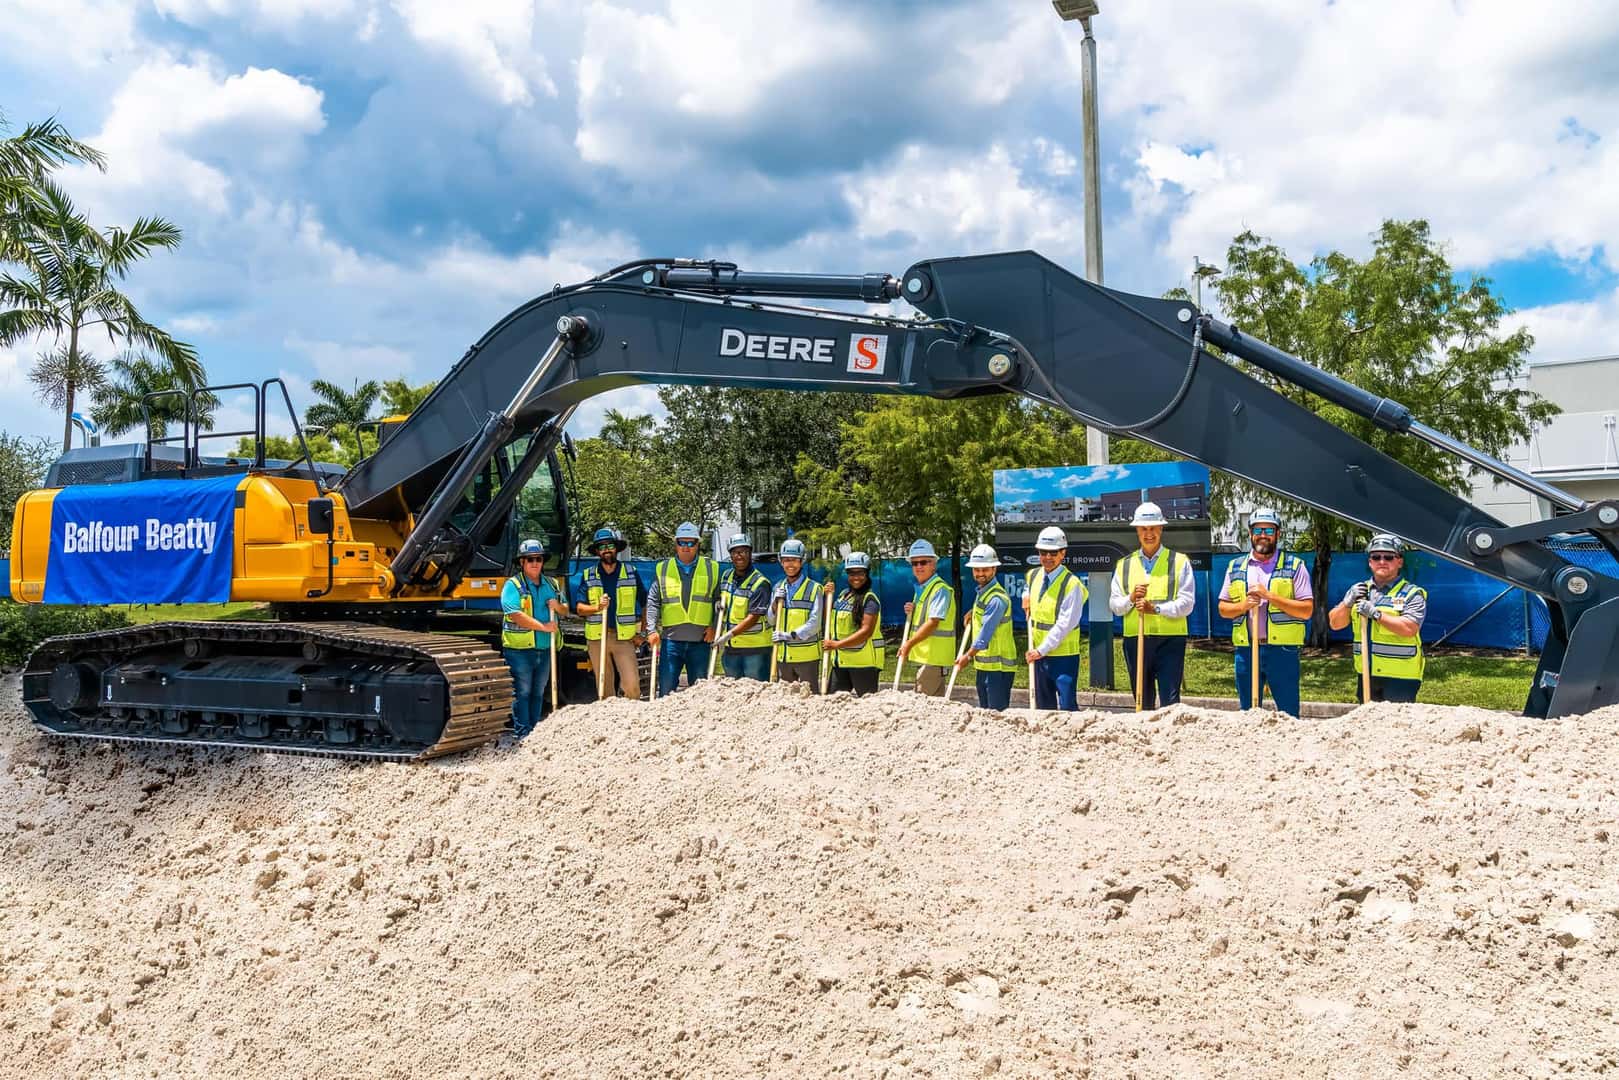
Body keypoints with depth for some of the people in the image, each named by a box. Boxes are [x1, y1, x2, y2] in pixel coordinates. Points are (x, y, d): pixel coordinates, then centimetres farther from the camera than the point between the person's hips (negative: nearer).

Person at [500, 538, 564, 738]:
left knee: (538, 692, 13)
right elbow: (515, 614, -19)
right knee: (522, 692, -5)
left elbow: (565, 611, 21)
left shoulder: (550, 584, 13)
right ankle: (522, 733, -2)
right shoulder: (513, 585, -6)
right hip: (520, 648, -6)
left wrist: (558, 606, -4)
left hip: (544, 648, 6)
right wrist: (543, 626, -19)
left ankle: (536, 732, 21)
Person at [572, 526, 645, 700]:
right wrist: (598, 607, -16)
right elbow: (579, 608, 4)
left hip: (624, 637, -1)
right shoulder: (587, 576, 8)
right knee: (605, 687, 6)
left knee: (632, 685, -11)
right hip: (597, 637, 1)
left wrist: (640, 633, 4)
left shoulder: (631, 573, 7)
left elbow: (644, 605, 12)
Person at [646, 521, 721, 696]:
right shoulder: (663, 569, 9)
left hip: (700, 640, 0)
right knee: (666, 688, -1)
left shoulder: (711, 568, 9)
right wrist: (652, 630, -4)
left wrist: (714, 627, -2)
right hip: (671, 639, 0)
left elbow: (719, 601, 10)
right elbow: (653, 602, 7)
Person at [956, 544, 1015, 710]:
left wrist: (969, 655, -12)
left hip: (998, 665, -10)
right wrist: (973, 615, 15)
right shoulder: (982, 592, 13)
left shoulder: (997, 598, -18)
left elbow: (986, 632, -18)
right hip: (983, 664, 10)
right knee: (984, 710, 14)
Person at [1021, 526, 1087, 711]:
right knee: (1043, 707, 11)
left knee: (1067, 707, -10)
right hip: (1038, 653, 6)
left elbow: (1065, 624, -18)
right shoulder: (1033, 575, 6)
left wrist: (1041, 650, -17)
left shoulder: (1072, 584, -14)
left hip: (1064, 655, -6)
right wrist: (1027, 597, 9)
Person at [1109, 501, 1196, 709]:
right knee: (1143, 701, 10)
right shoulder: (1124, 565, 14)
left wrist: (1156, 608, -18)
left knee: (1170, 701, -8)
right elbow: (1114, 605, 9)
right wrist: (1131, 598, -11)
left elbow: (1186, 603, -4)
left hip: (1169, 639, -3)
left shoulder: (1179, 562, 6)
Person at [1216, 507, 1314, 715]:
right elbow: (1223, 609, 13)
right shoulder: (1235, 567, 12)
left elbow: (1306, 610, -5)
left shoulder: (1294, 566, 2)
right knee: (1247, 713, 11)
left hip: (1282, 650, -3)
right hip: (1246, 649, 3)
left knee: (1288, 713, 0)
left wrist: (1269, 596, -14)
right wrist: (1243, 605, -8)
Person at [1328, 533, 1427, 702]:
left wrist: (1375, 613, -20)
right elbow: (1334, 624, 9)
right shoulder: (1358, 590, 13)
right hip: (1366, 674, 5)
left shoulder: (1412, 594, -2)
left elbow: (1409, 629, -17)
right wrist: (1349, 602, -7)